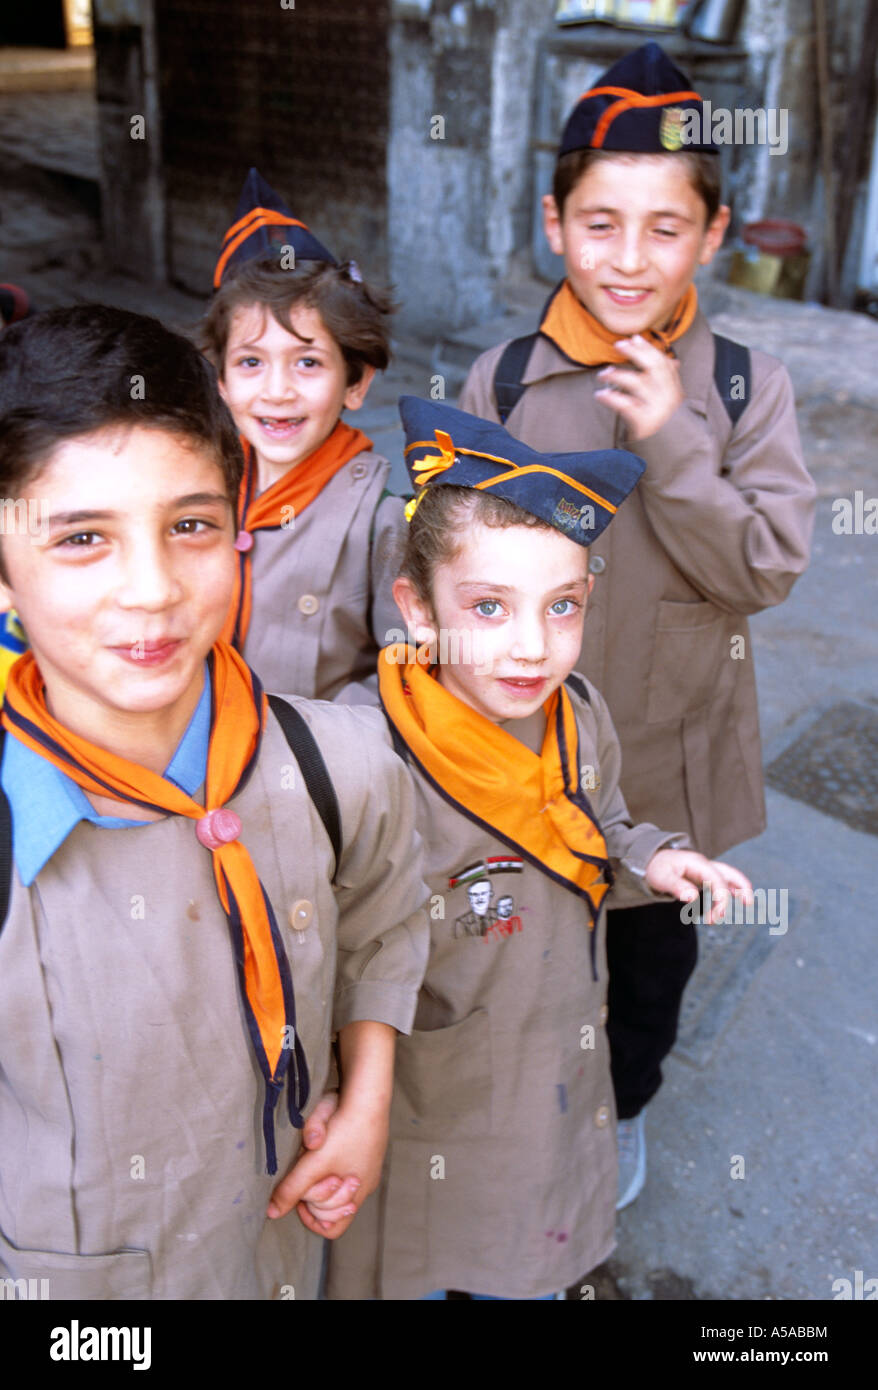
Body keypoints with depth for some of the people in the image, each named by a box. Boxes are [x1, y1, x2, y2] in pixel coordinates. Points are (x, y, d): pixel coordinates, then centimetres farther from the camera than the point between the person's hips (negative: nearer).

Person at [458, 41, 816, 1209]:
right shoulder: (503, 380, -10)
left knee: (651, 946, 22)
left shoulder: (746, 388, -12)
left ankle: (624, 1108, 51)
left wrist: (673, 446, -27)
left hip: (669, 748, 0)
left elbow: (767, 571, -16)